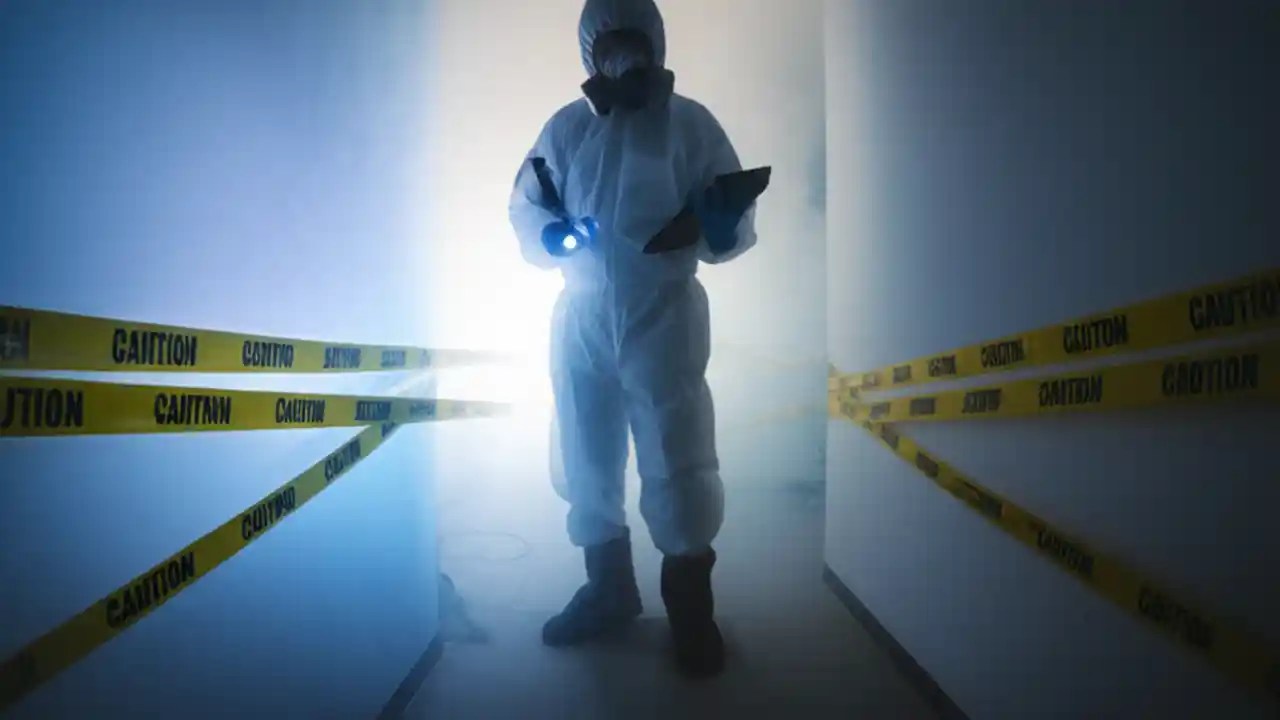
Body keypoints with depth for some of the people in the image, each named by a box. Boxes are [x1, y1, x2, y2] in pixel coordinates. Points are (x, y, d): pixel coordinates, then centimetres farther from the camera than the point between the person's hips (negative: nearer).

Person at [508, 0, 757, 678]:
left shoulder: (691, 123, 0)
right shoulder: (565, 127, 6)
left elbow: (732, 226, -2)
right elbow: (524, 210, 7)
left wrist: (722, 224, -25)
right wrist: (552, 233, -14)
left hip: (664, 317, -3)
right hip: (581, 318, 4)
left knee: (678, 464, 0)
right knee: (585, 461, 13)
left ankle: (690, 608, 20)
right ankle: (608, 588, 34)